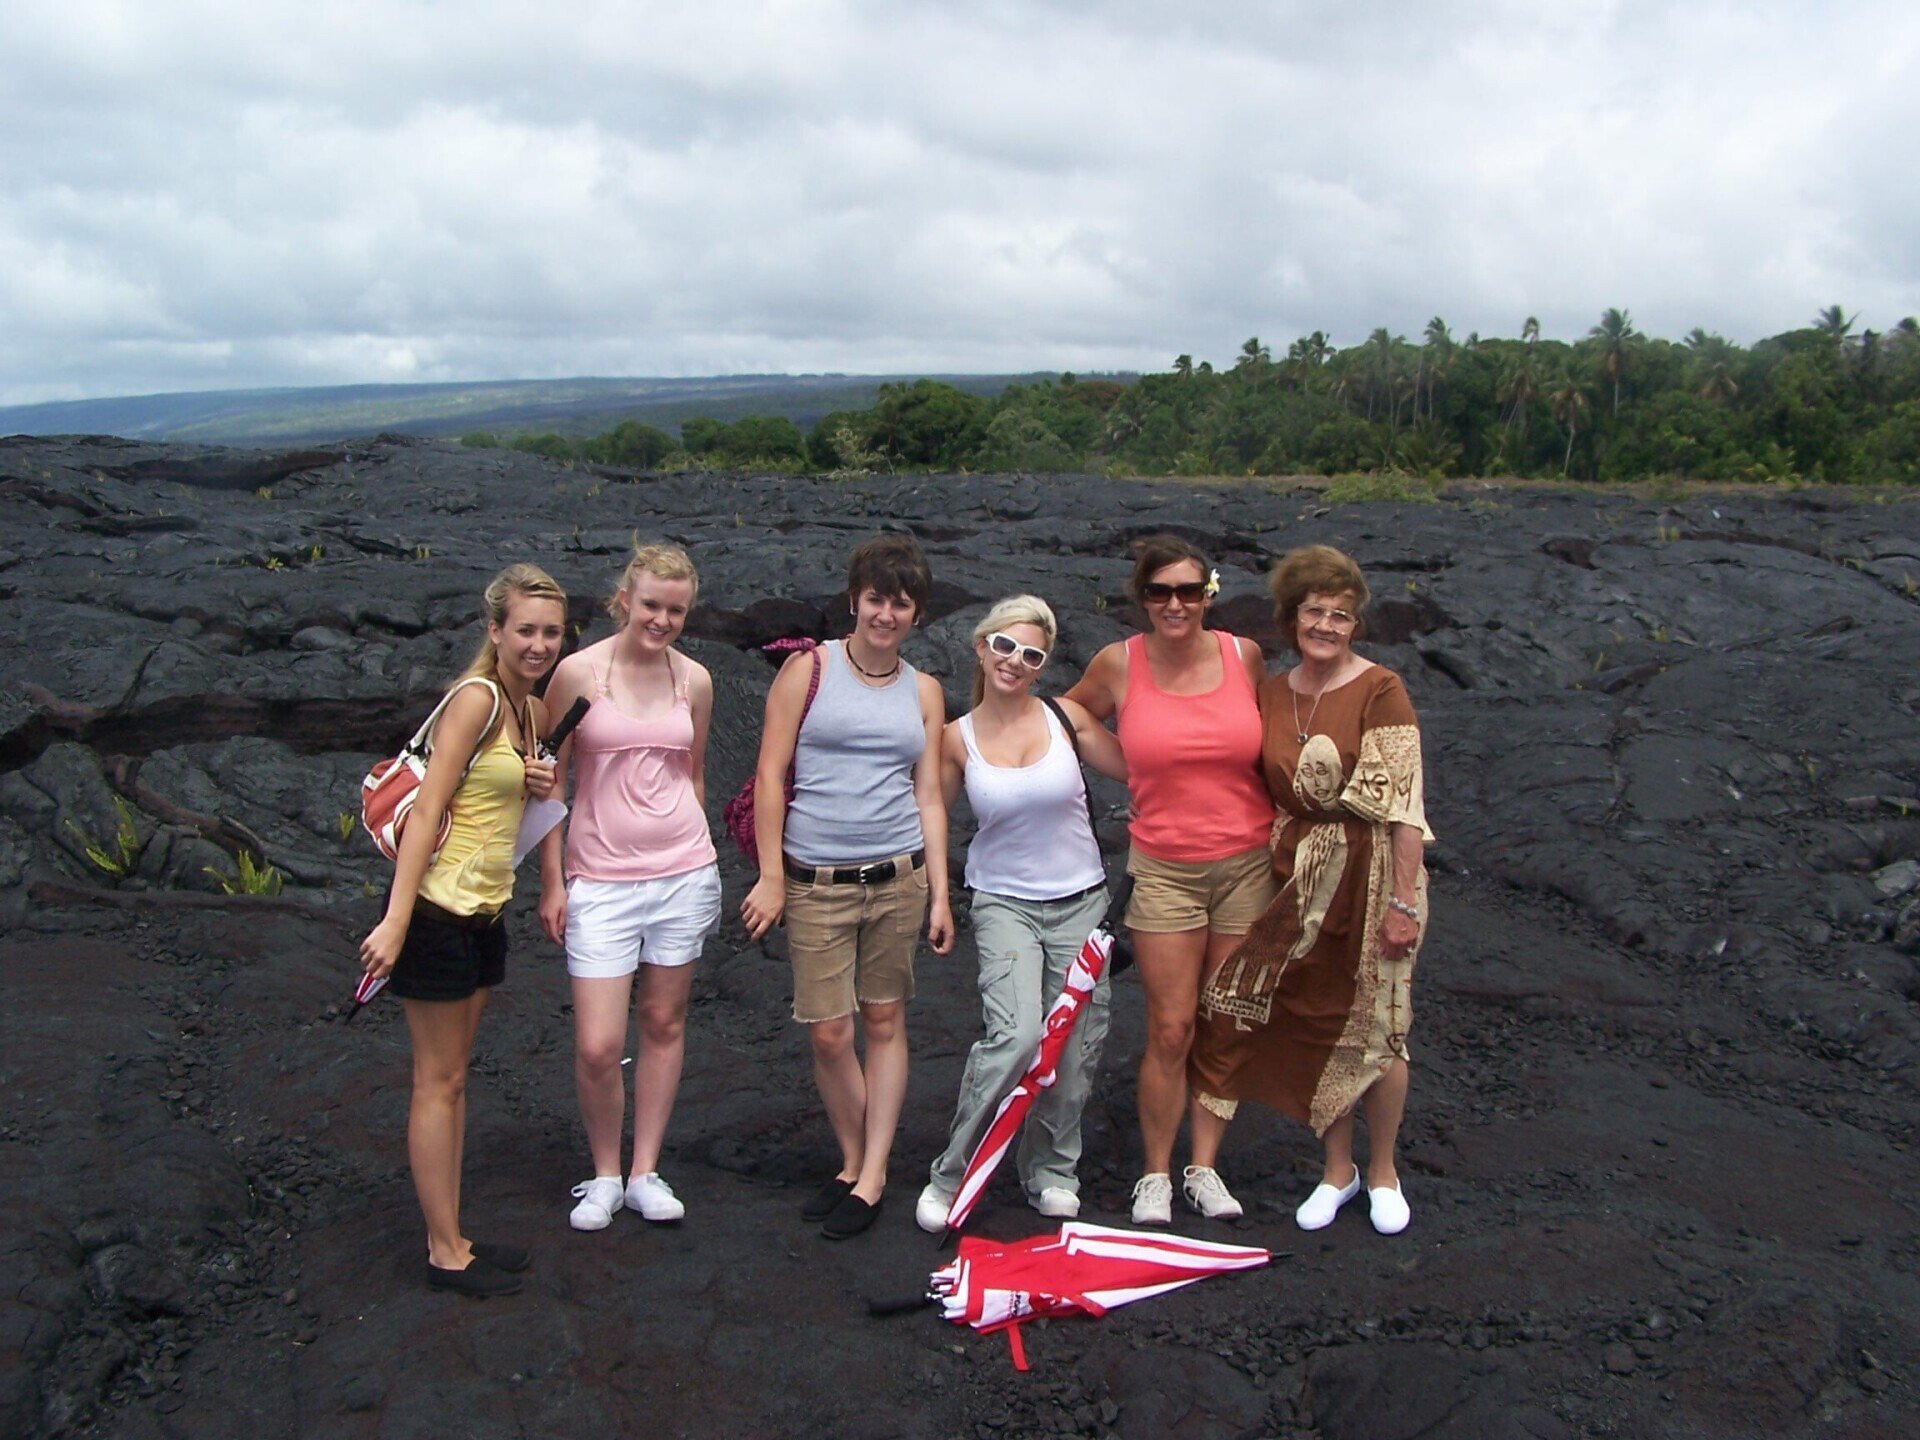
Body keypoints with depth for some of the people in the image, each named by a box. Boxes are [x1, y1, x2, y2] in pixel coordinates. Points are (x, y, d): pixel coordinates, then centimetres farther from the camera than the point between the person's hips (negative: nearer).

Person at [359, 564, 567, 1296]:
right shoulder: (476, 699, -17)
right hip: (439, 906, -9)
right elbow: (426, 808, -22)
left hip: (485, 908, 9)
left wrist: (540, 786, -3)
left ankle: (452, 1237, 26)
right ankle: (445, 1253, 13)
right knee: (438, 1083, 2)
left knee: (453, 1078, 16)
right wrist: (395, 920, -26)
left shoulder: (531, 709, 8)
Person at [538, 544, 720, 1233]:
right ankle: (604, 1175, 18)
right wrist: (552, 881, -3)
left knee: (664, 1023, 10)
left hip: (683, 874, 3)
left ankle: (645, 1171, 25)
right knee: (597, 1047, -5)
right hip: (601, 880, -3)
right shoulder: (577, 672, -5)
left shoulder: (694, 680, 5)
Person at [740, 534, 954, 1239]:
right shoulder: (809, 670, 0)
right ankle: (852, 1162, 21)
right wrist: (771, 875, -7)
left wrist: (939, 895, 5)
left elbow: (929, 798, 10)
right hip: (815, 881, -2)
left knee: (885, 1023, 6)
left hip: (898, 877, 2)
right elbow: (769, 774, -2)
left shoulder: (923, 691, 9)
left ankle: (873, 1175, 17)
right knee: (828, 1033, 0)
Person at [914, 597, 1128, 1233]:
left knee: (1074, 1049, 6)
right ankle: (951, 1176, -4)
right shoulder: (958, 739, -2)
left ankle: (1052, 1171, 29)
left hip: (1080, 902, 2)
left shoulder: (1066, 718, -2)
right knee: (1016, 1037, -21)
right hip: (1004, 903, -2)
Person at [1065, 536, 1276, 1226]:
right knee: (1170, 1031, -2)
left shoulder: (1244, 655, -1)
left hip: (1246, 863, 2)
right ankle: (1155, 1174, 16)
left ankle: (1203, 1167, 24)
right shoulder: (1118, 664, -6)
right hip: (1164, 869, -2)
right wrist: (1139, 779, 8)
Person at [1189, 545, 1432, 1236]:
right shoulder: (1270, 693, 6)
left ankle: (1382, 1172, 26)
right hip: (1300, 874, 5)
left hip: (1371, 873, -4)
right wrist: (1277, 866, 7)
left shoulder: (1380, 690, -11)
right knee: (1318, 1021, 10)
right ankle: (1337, 1169, 28)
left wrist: (1403, 902, -16)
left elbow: (1406, 804, -14)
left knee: (1374, 1024, 5)